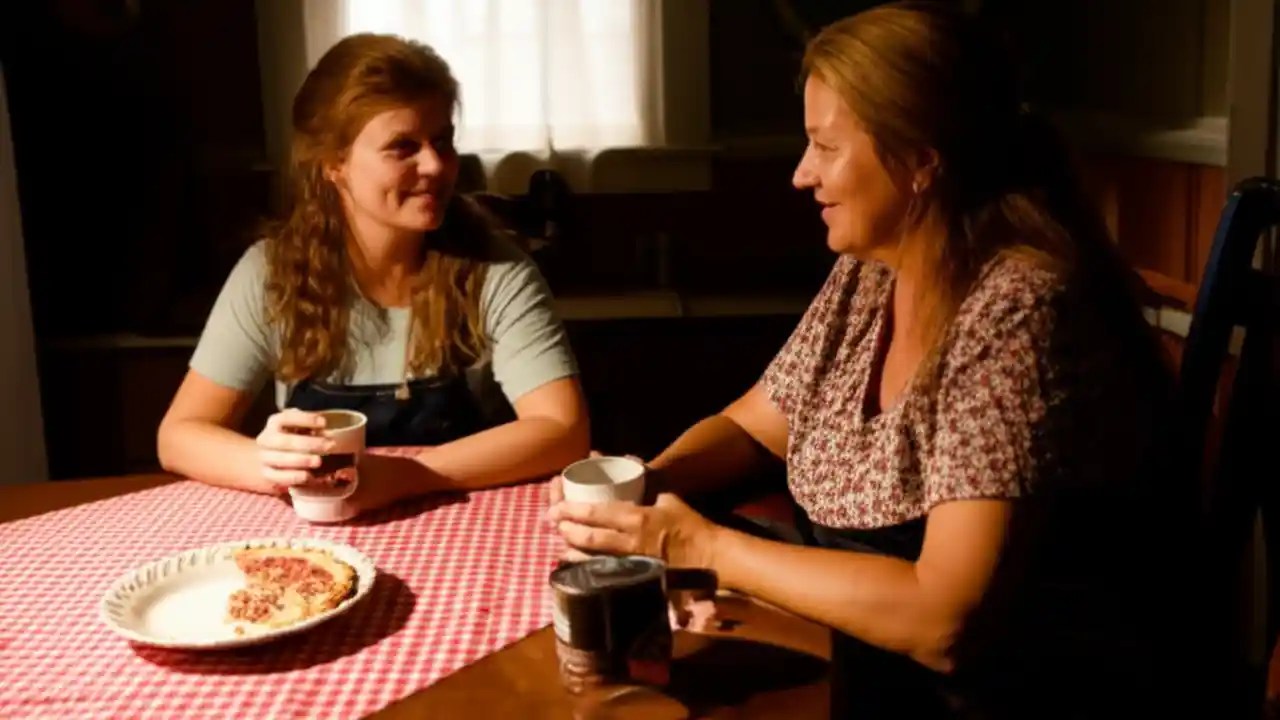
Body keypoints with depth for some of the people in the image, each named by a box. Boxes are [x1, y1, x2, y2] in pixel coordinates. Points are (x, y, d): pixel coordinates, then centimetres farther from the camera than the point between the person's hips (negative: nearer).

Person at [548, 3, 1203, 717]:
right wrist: (640, 485, -8)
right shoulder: (866, 274, 0)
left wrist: (702, 546, -21)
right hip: (861, 657, 7)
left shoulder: (1016, 311, -24)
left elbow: (944, 620, -28)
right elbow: (747, 428, 12)